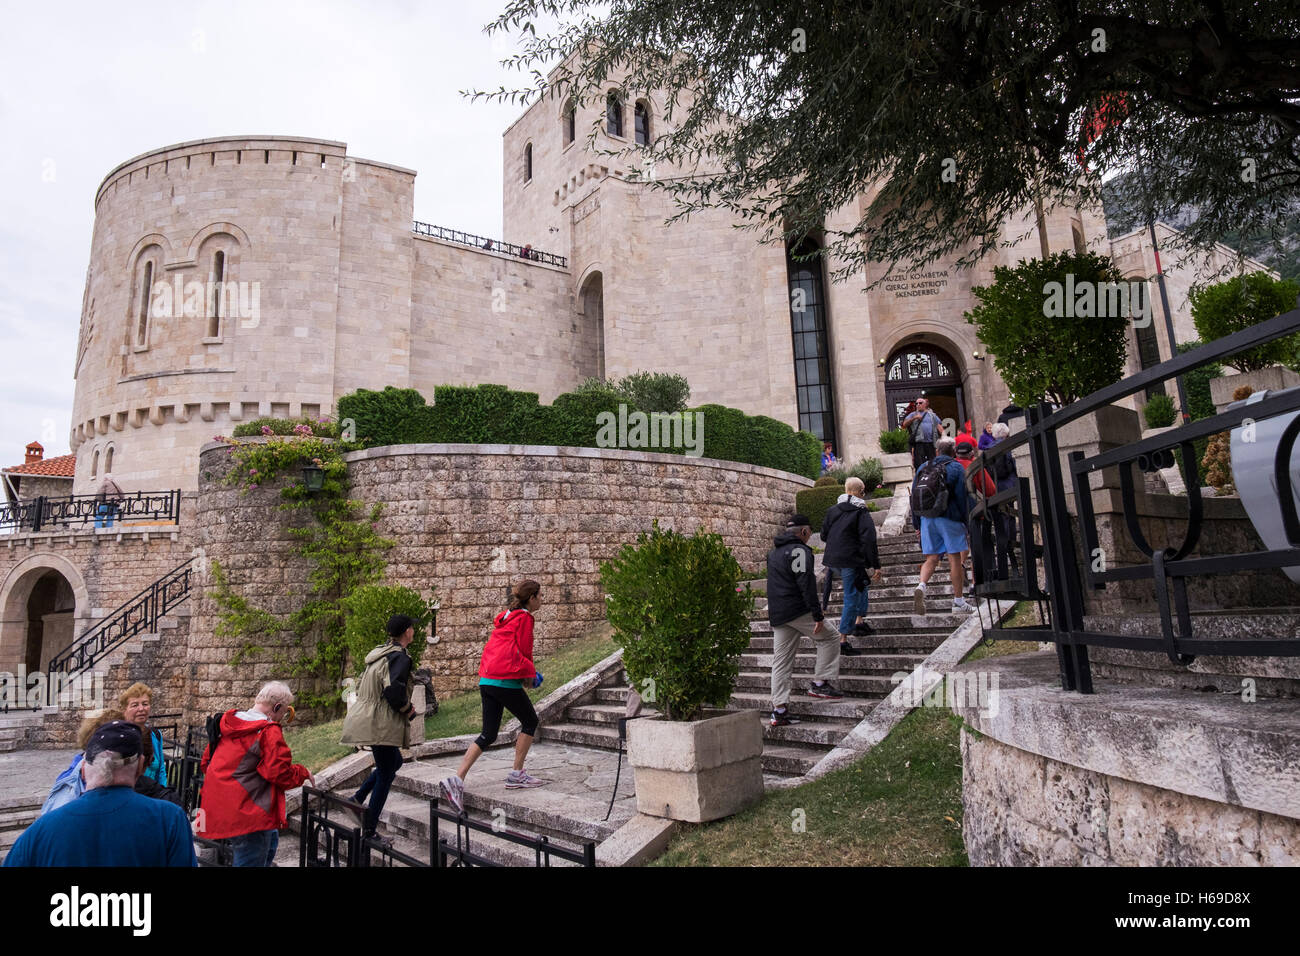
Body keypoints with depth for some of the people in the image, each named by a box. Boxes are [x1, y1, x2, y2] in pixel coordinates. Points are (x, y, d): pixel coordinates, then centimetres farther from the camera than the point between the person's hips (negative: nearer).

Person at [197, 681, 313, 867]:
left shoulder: (228, 723, 8)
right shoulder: (269, 732, -18)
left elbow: (205, 763, 17)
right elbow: (280, 773, -18)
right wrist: (303, 772, 0)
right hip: (247, 816, -9)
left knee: (270, 839, 26)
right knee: (251, 860, 0)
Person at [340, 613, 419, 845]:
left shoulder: (381, 653, 13)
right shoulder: (399, 657, -16)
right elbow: (393, 690, -27)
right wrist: (407, 709, -10)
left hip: (366, 719, 10)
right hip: (380, 724, -10)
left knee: (395, 762, 24)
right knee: (385, 775, 1)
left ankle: (358, 799, 20)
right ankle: (369, 831, 8)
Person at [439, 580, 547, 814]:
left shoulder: (506, 616, 20)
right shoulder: (524, 617, -7)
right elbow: (524, 652, -7)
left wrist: (528, 673, 19)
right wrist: (530, 676, 11)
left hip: (486, 680, 9)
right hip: (505, 680, -8)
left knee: (488, 734, 9)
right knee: (530, 721, 10)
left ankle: (456, 780, -1)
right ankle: (517, 775, 13)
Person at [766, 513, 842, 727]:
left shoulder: (773, 553, 19)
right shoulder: (799, 550, -9)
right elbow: (806, 584, -17)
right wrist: (818, 615, -17)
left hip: (777, 616, 8)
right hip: (798, 611, -8)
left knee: (781, 661, 7)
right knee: (830, 637, 10)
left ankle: (779, 709, 5)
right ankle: (820, 683, 6)